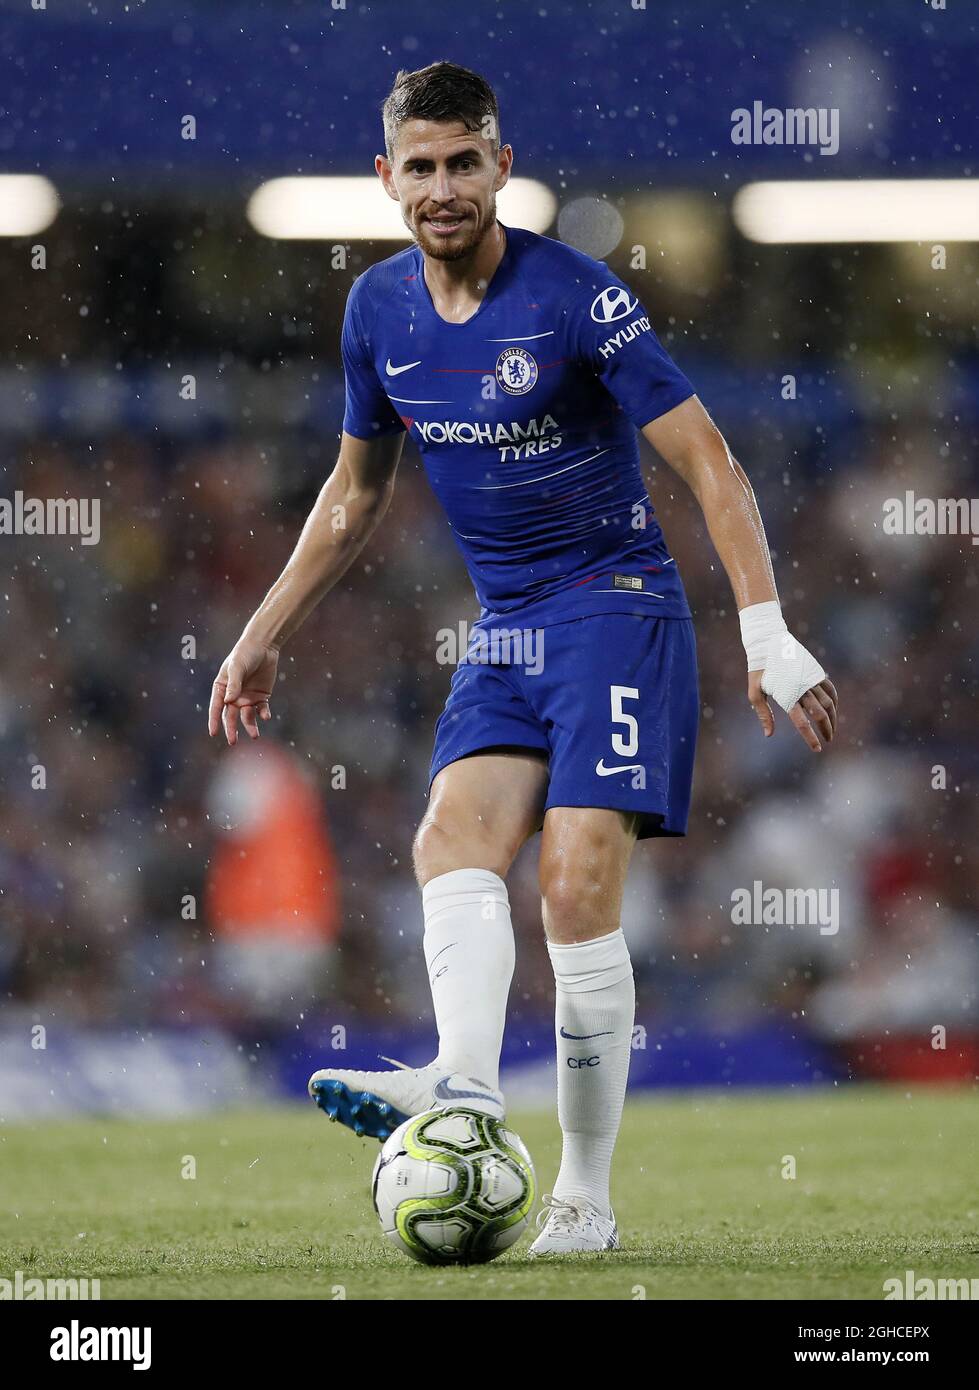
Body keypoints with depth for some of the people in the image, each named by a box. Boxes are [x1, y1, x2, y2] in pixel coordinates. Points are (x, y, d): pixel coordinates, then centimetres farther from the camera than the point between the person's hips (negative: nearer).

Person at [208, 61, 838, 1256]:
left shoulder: (573, 297, -14)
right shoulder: (379, 311, 4)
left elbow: (707, 464, -12)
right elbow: (356, 491, 20)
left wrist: (768, 636, -20)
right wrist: (262, 641, 20)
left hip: (618, 608, -5)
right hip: (504, 630, 5)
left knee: (577, 889, -17)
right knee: (453, 842, -22)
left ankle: (585, 1195, -12)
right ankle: (463, 1086, -43)